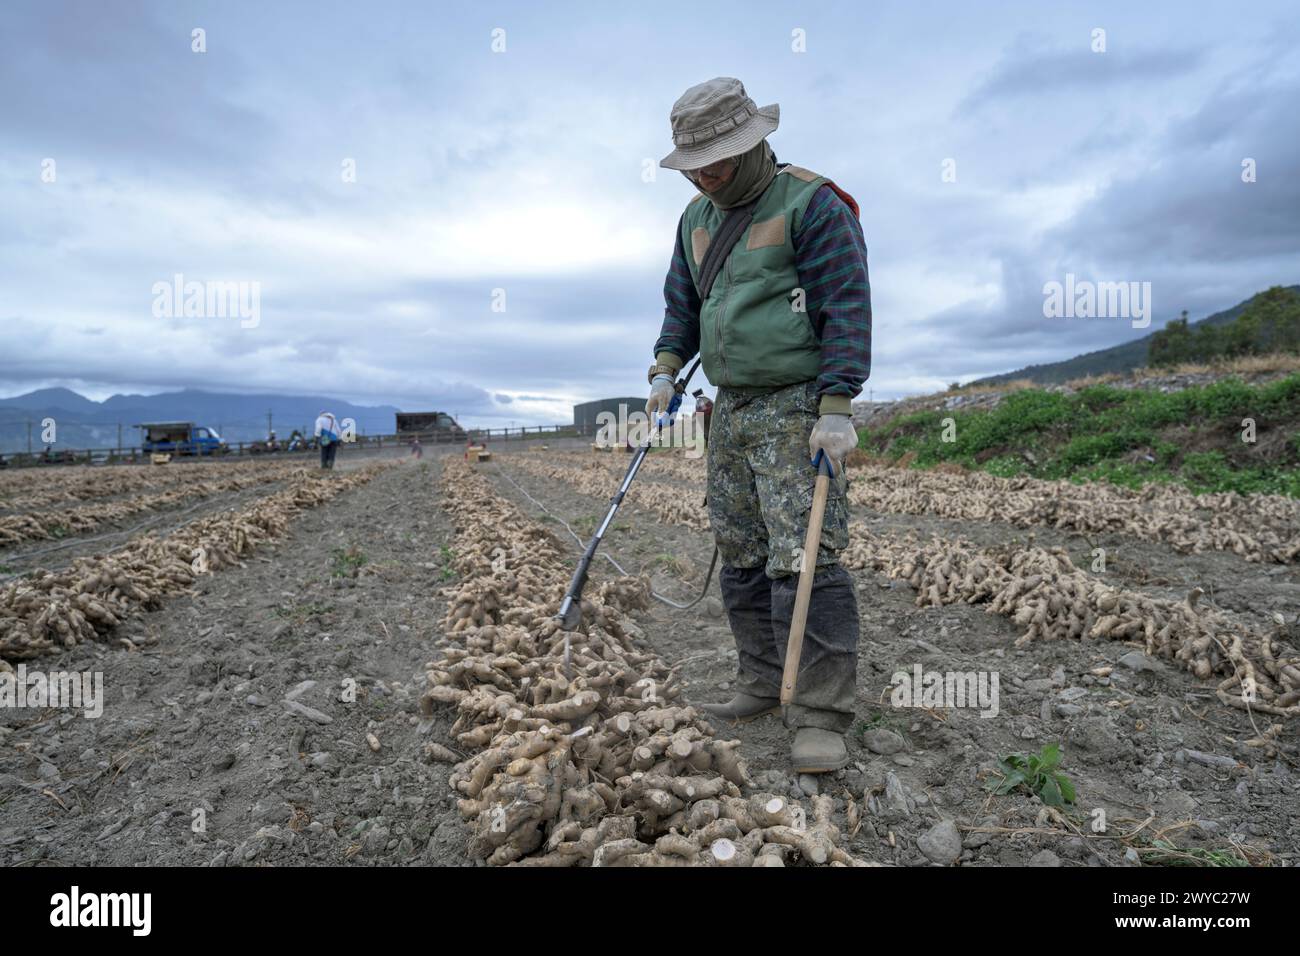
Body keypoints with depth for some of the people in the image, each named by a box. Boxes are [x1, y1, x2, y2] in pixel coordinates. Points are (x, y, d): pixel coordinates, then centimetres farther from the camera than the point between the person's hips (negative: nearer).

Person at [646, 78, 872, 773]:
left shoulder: (814, 205, -7)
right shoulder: (698, 218, 16)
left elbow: (847, 311, -13)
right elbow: (682, 304, 21)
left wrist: (836, 410, -19)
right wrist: (665, 371, 5)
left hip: (799, 410, -7)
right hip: (731, 409, 8)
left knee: (802, 558, -13)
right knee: (742, 557, 9)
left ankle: (821, 719, -5)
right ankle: (762, 684, 21)